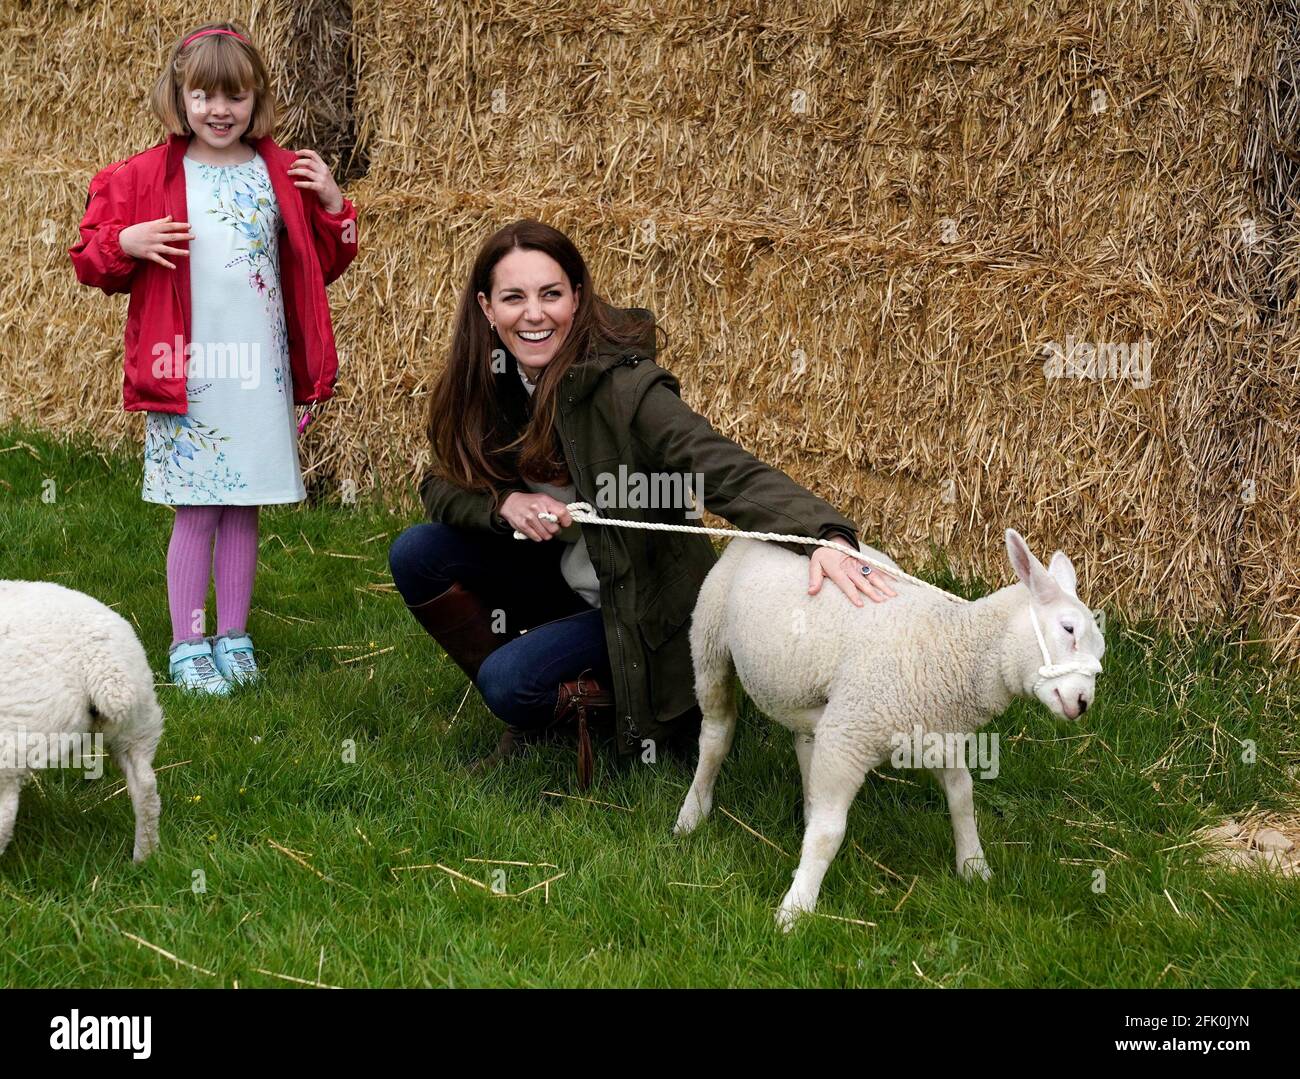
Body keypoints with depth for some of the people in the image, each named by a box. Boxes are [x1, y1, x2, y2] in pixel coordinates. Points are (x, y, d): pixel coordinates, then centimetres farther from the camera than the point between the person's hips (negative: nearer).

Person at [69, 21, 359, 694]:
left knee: (243, 508, 9)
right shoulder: (147, 176, 0)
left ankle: (233, 638, 21)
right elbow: (91, 259, 3)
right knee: (195, 510, 0)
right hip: (186, 373, -3)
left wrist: (330, 206, -2)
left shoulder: (279, 175, 8)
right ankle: (187, 646, 10)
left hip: (260, 372, 3)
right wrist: (126, 245, -17)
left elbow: (323, 264, 15)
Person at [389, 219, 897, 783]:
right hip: (559, 578, 6)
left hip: (639, 604, -6)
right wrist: (503, 504, -23)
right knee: (417, 554, -10)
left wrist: (826, 537, -56)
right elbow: (441, 484, 1)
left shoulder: (623, 386, -28)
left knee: (509, 680, -25)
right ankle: (527, 715, 6)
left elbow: (727, 472, -38)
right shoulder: (487, 383, -8)